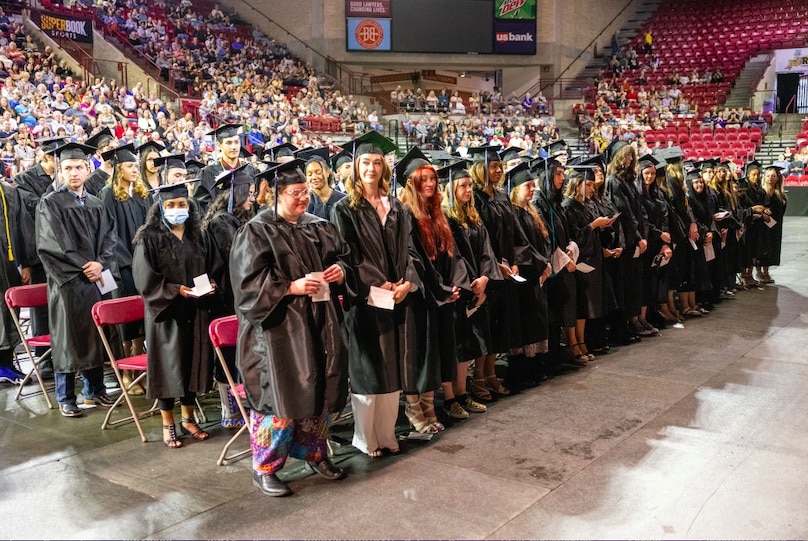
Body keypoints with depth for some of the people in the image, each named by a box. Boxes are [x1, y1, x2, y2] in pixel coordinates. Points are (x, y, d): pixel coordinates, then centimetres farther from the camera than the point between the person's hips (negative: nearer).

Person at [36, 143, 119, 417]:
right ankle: (66, 399, 12)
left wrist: (100, 263, -11)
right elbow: (52, 245, -10)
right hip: (66, 281, -4)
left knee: (95, 335, 8)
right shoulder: (50, 204, -2)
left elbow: (109, 238, 7)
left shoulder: (96, 205, 13)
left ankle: (95, 390, 21)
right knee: (68, 338, 1)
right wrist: (84, 266, -13)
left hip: (96, 278, 5)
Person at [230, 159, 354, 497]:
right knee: (280, 393, -2)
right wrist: (291, 287, -22)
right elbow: (249, 281, -13)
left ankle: (315, 453, 32)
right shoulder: (257, 231, -7)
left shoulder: (319, 227, 11)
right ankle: (264, 468, 13)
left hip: (319, 325, 6)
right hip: (278, 327, -6)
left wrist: (341, 271, -6)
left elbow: (343, 256, 17)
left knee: (320, 390, 13)